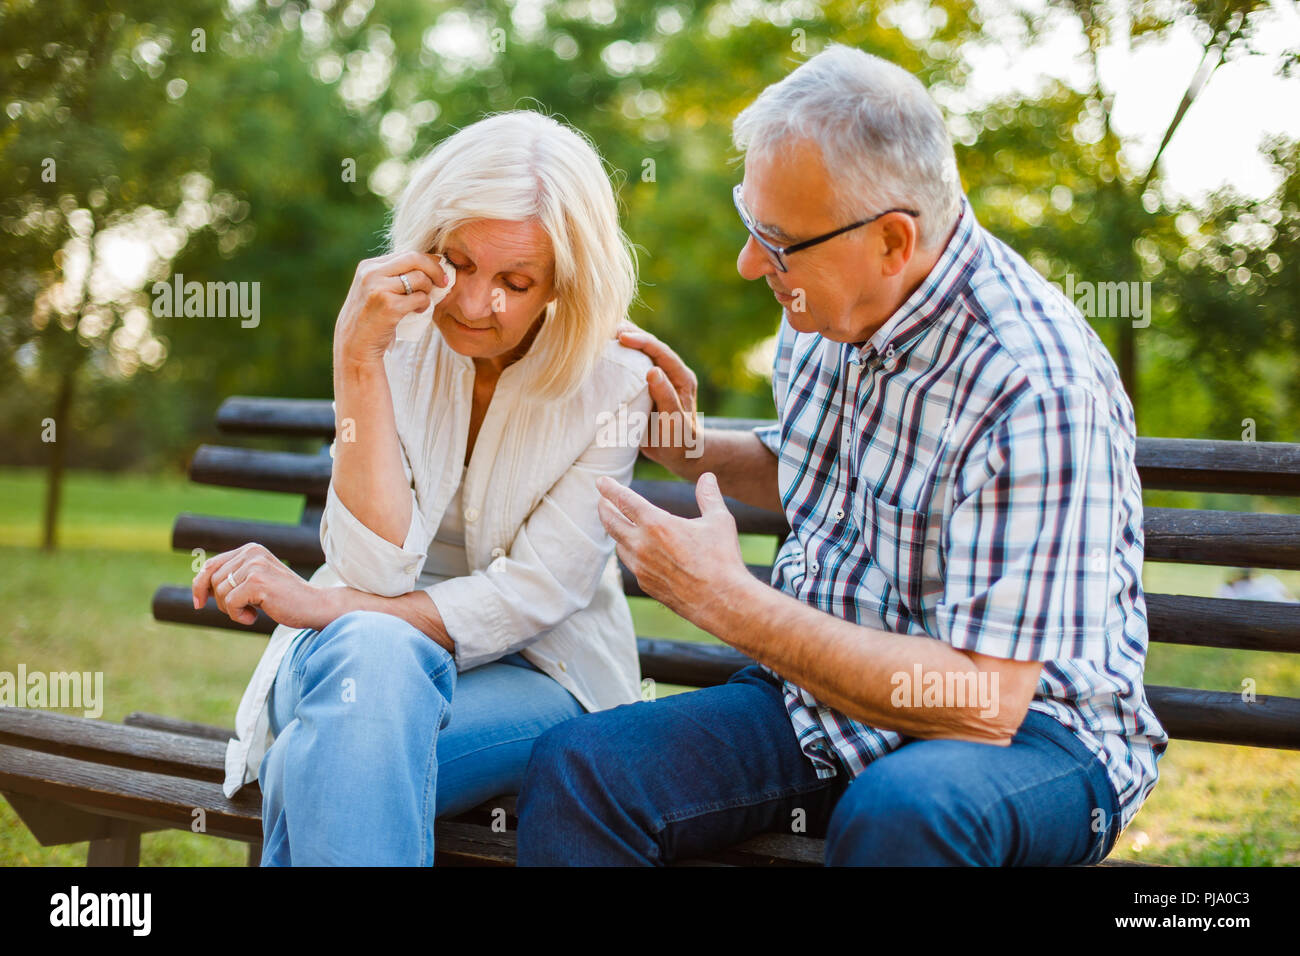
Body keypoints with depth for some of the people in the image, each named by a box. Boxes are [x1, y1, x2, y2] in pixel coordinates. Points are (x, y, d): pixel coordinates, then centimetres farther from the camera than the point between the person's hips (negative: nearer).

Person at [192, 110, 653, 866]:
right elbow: (379, 572, -17)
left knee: (331, 758, -34)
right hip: (371, 659, 2)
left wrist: (321, 605, -21)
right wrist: (358, 359, -23)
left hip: (539, 679, -2)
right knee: (371, 649, -36)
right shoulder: (400, 349, -4)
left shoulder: (611, 382, -7)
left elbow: (531, 596, -13)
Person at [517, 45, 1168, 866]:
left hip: (1029, 724, -6)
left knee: (900, 810, -40)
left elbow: (984, 703, -28)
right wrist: (688, 443, 5)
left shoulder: (1035, 388, -25)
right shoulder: (829, 306, 1)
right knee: (574, 771, -17)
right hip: (825, 687, 6)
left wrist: (727, 601, -25)